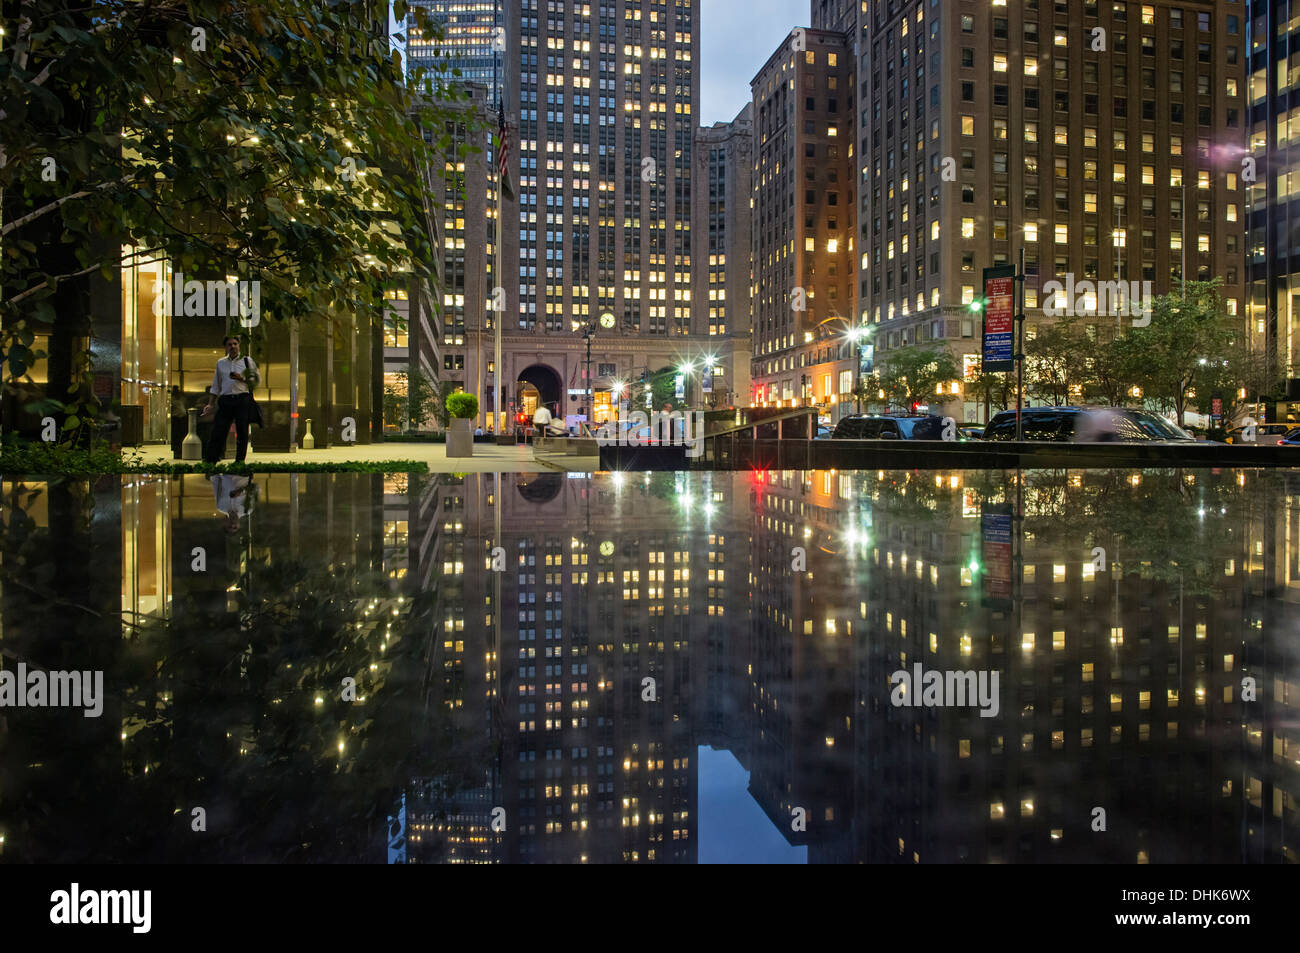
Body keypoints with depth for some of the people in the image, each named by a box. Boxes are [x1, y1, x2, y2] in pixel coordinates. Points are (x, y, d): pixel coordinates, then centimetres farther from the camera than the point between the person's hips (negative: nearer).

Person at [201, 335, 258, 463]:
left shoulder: (247, 361, 9)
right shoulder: (220, 363, 16)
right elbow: (215, 386, 18)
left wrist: (242, 378, -9)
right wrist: (210, 404, 11)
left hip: (243, 399, -2)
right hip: (225, 399, 2)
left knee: (242, 432, 0)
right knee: (217, 431, -3)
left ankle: (240, 460, 9)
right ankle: (209, 461, -1)